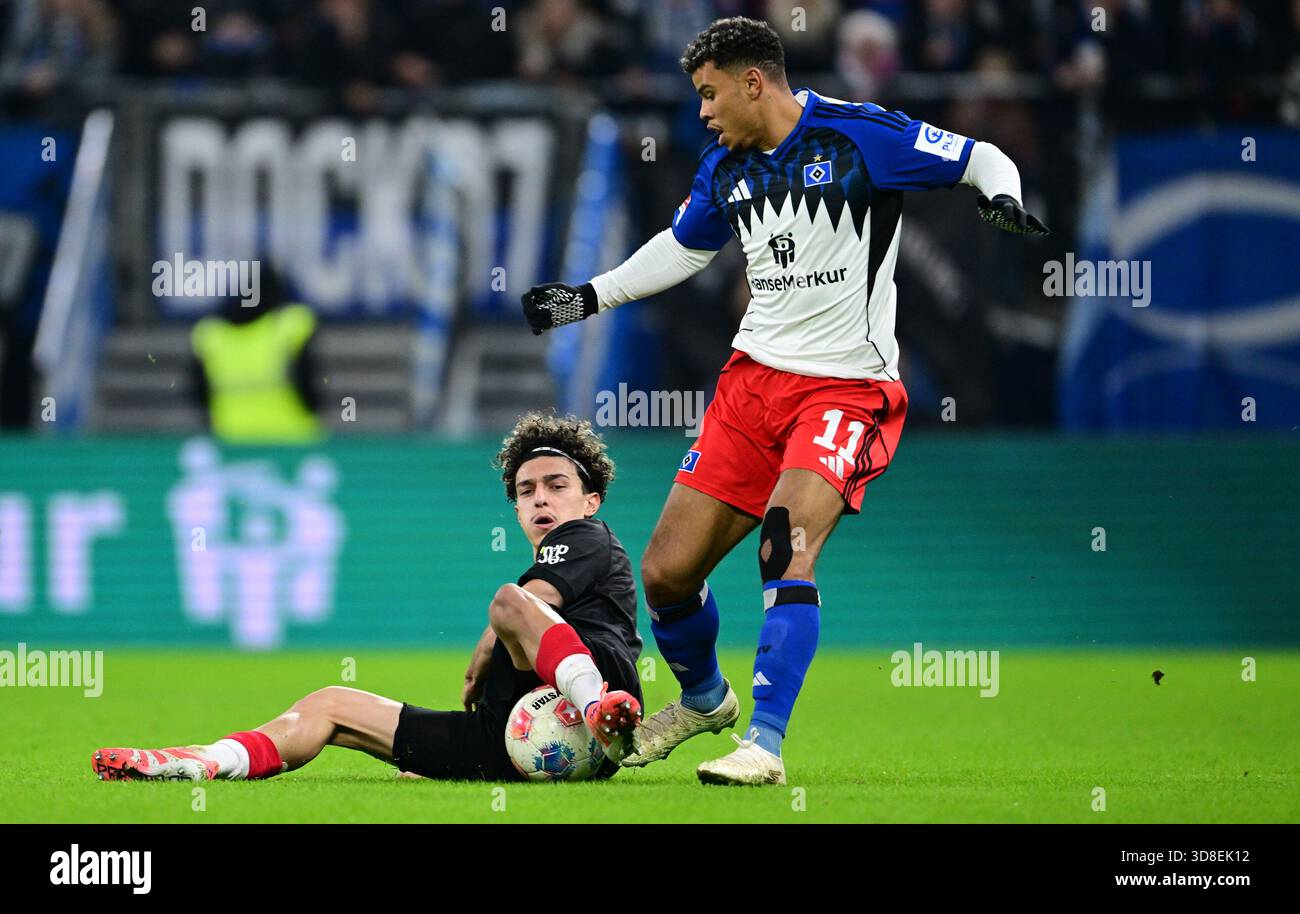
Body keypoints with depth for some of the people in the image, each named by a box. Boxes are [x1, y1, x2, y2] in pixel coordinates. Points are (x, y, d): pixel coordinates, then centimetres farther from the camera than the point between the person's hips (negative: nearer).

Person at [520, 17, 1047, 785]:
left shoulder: (860, 136, -11)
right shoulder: (726, 167, 7)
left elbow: (982, 160, -6)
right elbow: (683, 248, 26)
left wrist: (1002, 198, -27)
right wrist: (589, 298, 24)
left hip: (848, 388, -6)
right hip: (755, 373, 6)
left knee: (788, 544, -28)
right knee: (666, 571, 3)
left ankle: (764, 744, -25)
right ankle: (703, 699, 32)